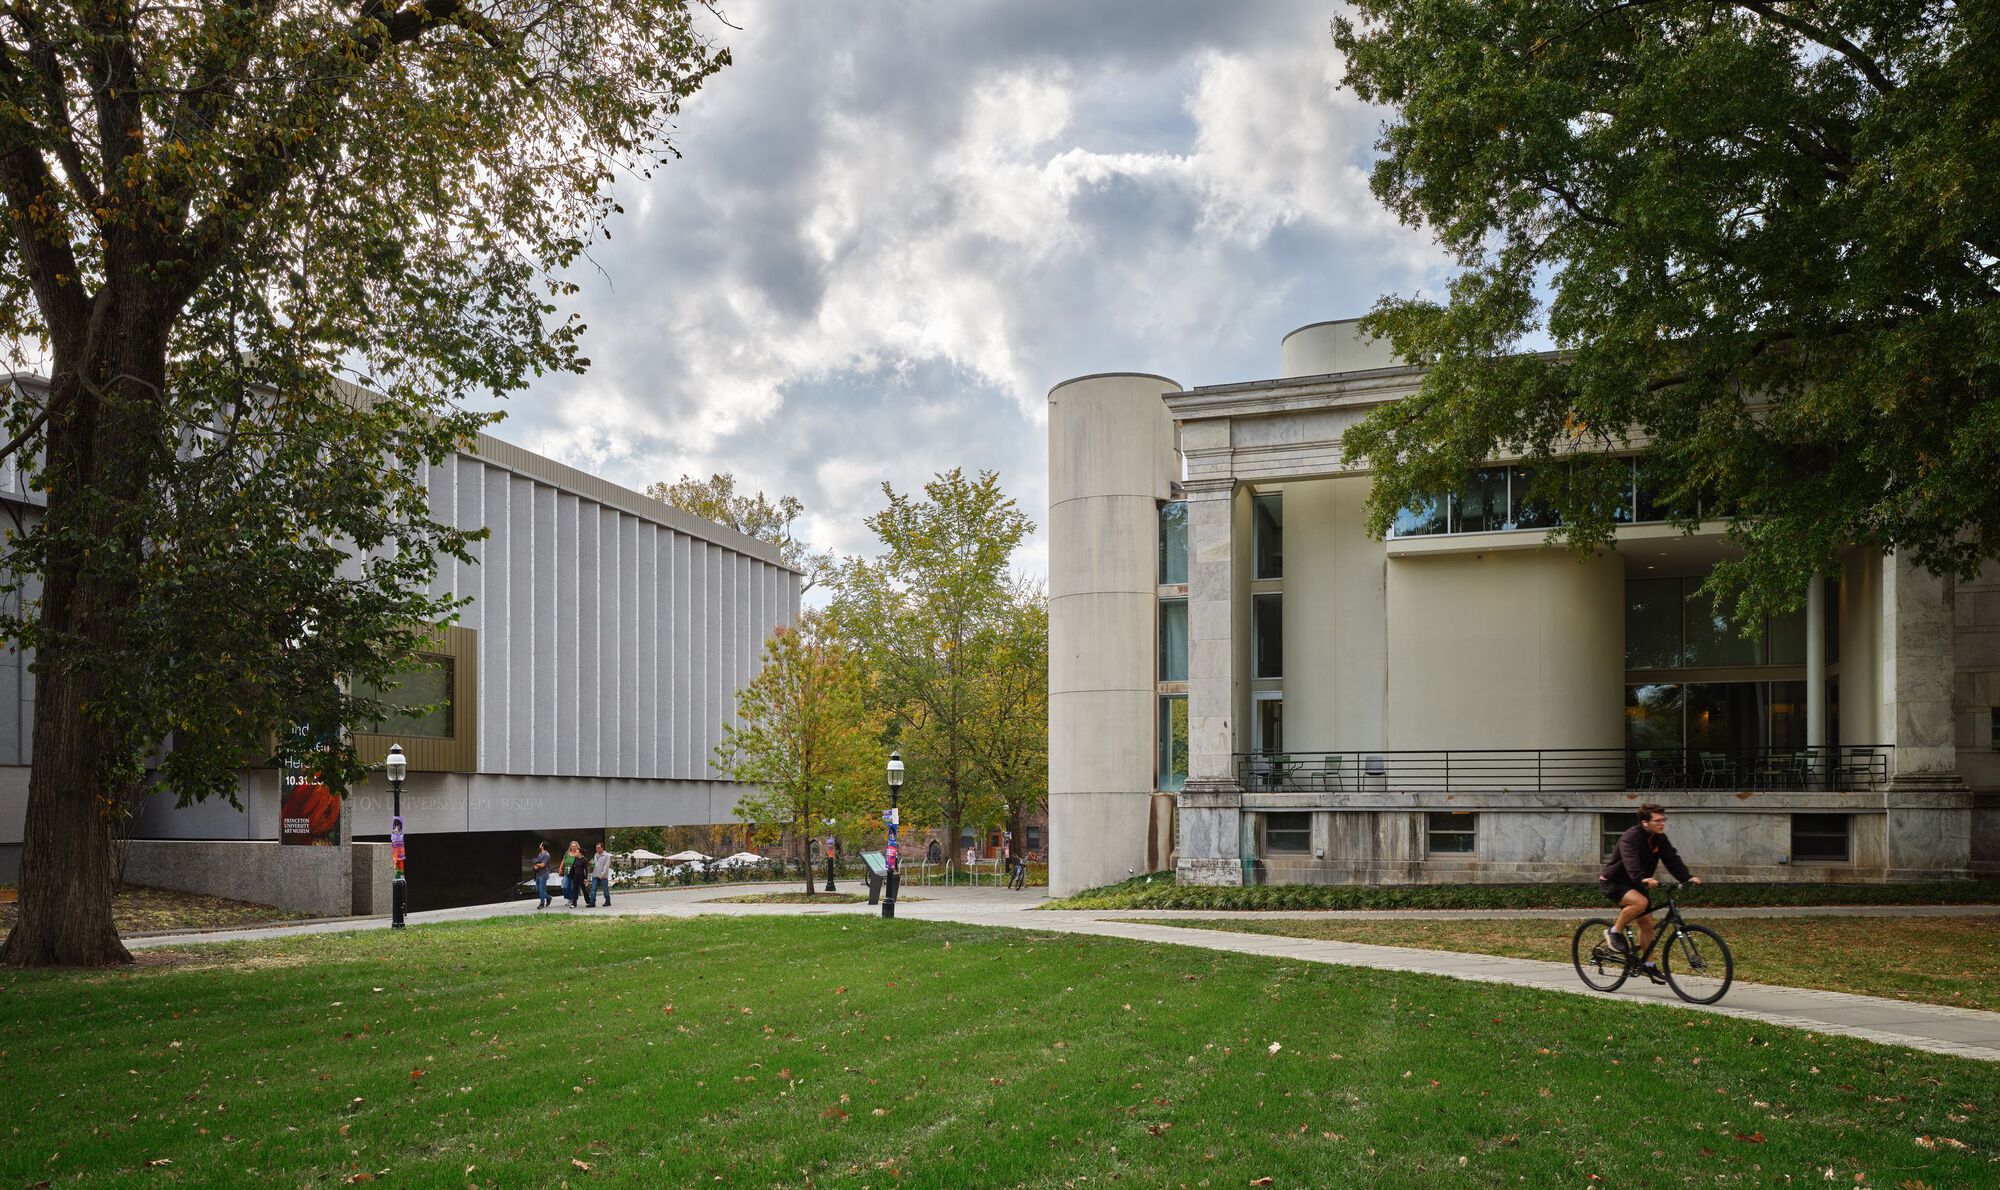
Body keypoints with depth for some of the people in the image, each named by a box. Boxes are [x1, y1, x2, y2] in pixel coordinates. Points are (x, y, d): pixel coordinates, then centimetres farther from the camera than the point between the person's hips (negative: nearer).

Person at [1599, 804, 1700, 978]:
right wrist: (1642, 879, -59)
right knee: (1640, 902, -33)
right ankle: (1614, 932, -13)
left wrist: (1688, 877, -26)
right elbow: (1631, 863, -41)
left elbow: (1673, 860, -9)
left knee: (1647, 923, 4)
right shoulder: (1630, 838, -25)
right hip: (1613, 881, -8)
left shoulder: (1660, 839, -1)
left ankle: (1648, 965, 17)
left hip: (1635, 884, 8)